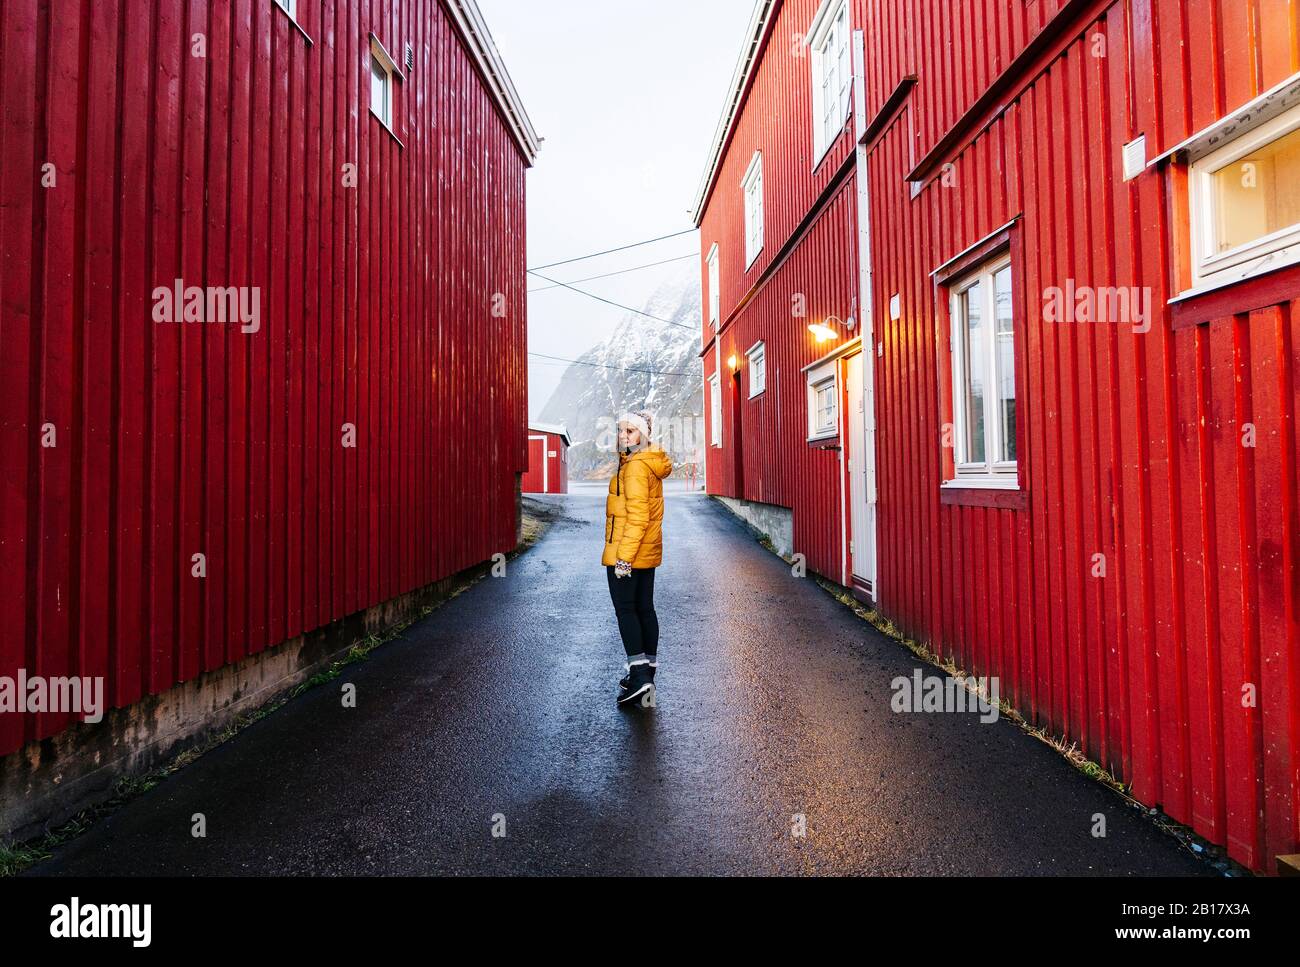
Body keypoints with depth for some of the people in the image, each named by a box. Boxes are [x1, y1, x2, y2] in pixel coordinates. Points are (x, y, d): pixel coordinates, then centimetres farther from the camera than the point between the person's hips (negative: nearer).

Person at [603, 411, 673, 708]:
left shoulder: (635, 466, -16)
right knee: (644, 608, 13)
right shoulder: (649, 463, 15)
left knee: (625, 609, -4)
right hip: (648, 551, 10)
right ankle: (646, 672, 22)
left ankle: (640, 677, -5)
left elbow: (637, 517, -23)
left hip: (627, 552, -10)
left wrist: (623, 557, -23)